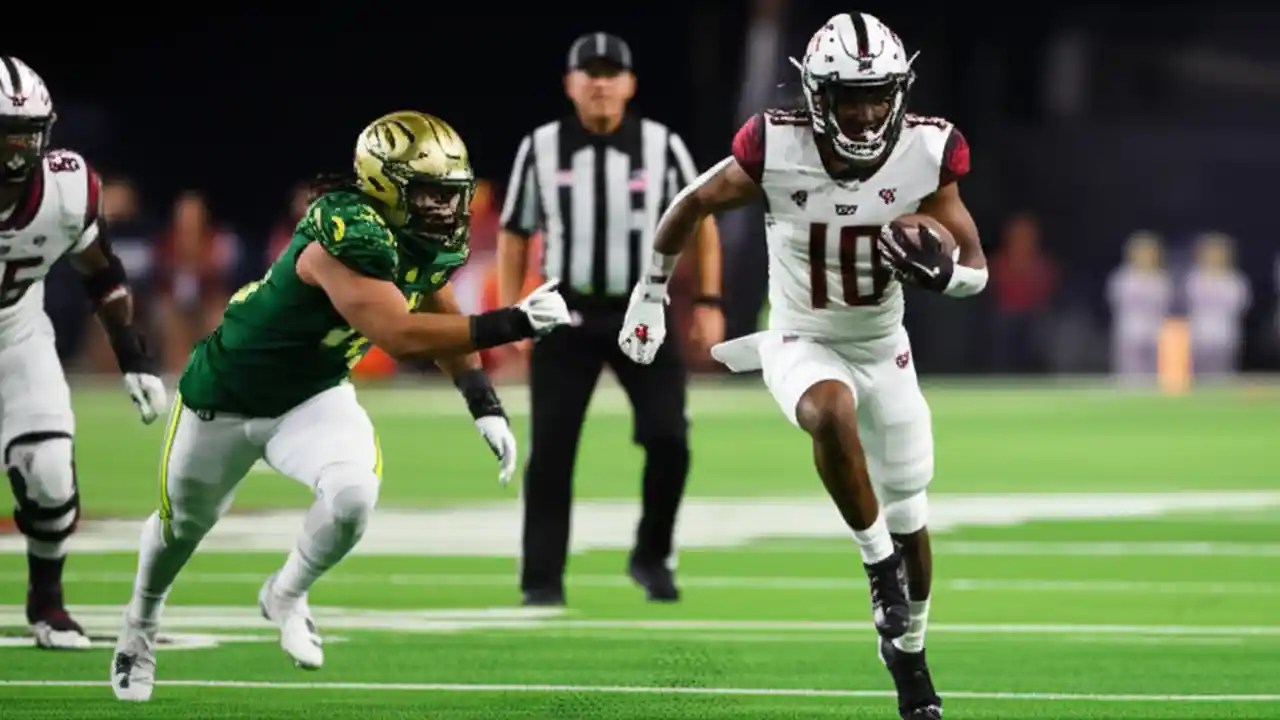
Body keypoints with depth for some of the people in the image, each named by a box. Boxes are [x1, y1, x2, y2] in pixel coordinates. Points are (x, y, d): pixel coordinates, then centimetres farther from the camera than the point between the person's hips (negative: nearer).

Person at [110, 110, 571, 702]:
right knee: (185, 520, 17)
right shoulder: (348, 236, -37)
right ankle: (142, 621, 50)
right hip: (228, 394, -5)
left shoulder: (430, 243, -11)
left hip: (316, 395, 5)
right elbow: (399, 336, -44)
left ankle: (287, 596, 7)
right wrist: (510, 324, -47)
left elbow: (442, 320, 8)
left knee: (353, 493, -24)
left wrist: (486, 407, -1)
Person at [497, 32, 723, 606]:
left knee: (668, 438, -11)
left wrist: (708, 302, 0)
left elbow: (701, 219, 7)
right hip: (568, 316, 0)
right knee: (551, 449, -4)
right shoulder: (541, 149, -1)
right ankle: (542, 578, 3)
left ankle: (652, 556, 11)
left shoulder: (662, 146, -2)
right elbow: (515, 235, 8)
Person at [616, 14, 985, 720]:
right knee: (833, 413, -38)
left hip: (883, 348, 3)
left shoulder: (926, 154, -19)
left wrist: (941, 271, -34)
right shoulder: (777, 150, -23)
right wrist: (648, 295, 5)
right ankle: (879, 561, -20)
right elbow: (693, 204, -4)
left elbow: (977, 269, -10)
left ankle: (907, 649, 36)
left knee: (909, 518, 11)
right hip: (801, 344, -3)